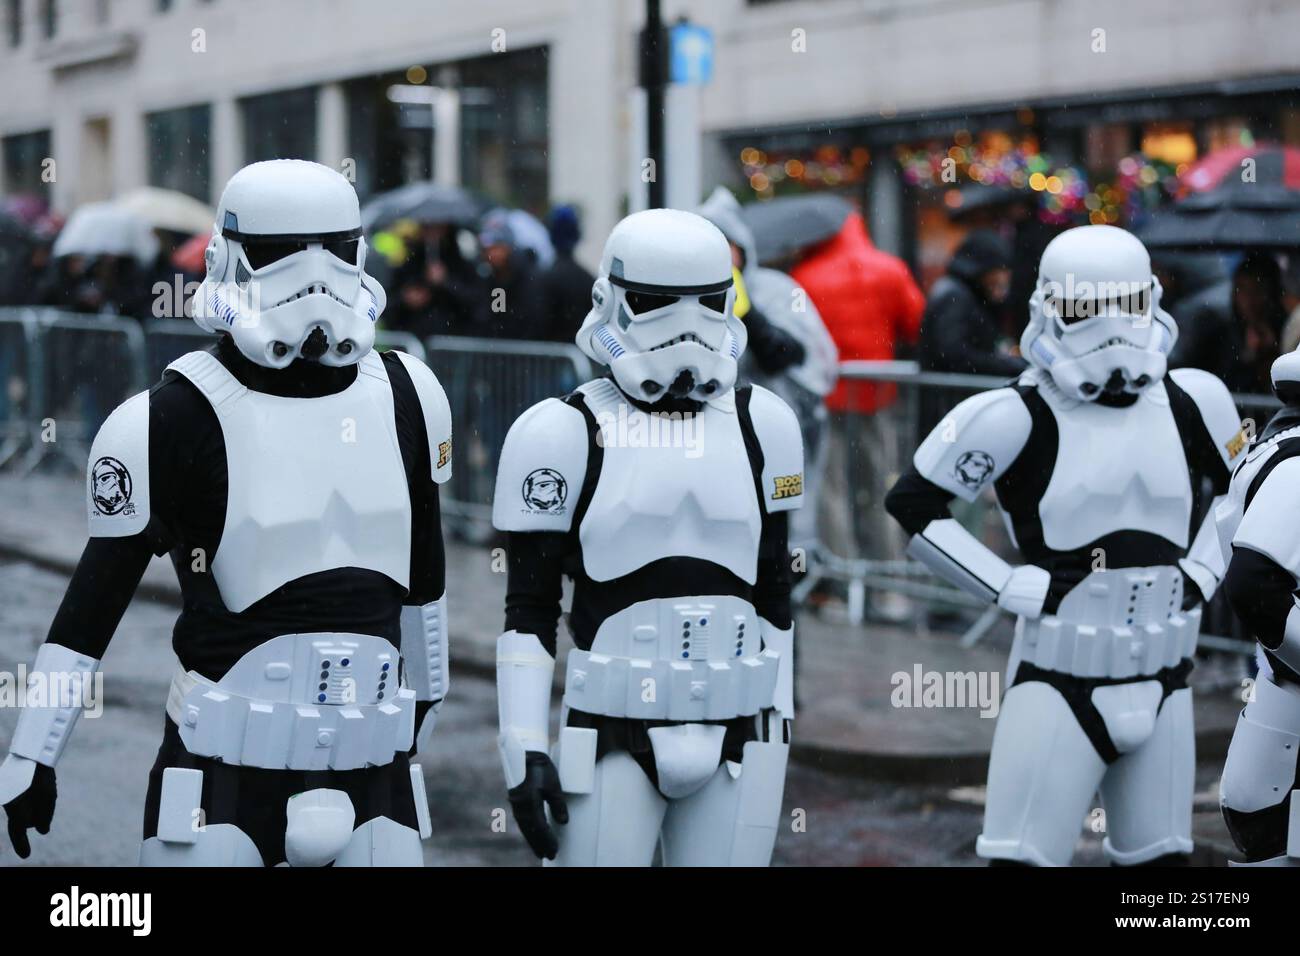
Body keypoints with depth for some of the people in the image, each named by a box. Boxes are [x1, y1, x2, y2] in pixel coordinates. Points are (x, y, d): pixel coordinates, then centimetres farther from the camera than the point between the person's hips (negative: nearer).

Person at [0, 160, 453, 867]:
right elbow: (94, 597, -2)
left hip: (374, 779, 4)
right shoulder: (171, 420, -8)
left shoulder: (406, 399, 6)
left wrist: (424, 697, 28)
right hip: (223, 781, -4)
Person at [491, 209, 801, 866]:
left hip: (738, 742, 3)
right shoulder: (564, 434, -3)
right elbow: (529, 610, -2)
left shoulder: (761, 425, 7)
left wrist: (777, 729, 13)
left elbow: (773, 591, 14)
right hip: (614, 743, -3)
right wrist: (525, 751, -8)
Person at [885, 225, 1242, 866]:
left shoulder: (1189, 402, 2)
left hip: (1161, 685, 5)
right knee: (1022, 858, -7)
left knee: (1161, 858, 13)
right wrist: (1013, 589, -13)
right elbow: (912, 507, -9)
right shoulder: (1020, 418, -13)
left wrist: (1201, 571, 5)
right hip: (1060, 686, -5)